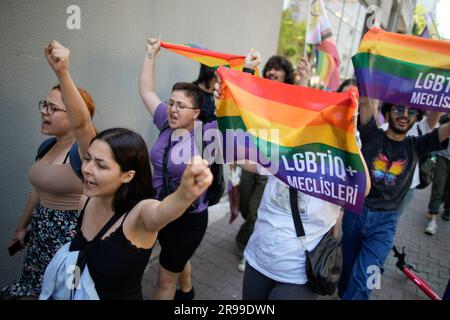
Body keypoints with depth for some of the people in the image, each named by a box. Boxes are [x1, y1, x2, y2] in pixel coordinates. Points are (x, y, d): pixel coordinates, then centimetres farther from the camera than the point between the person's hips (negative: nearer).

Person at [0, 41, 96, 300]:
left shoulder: (84, 150, -22)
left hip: (72, 232, -8)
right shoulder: (47, 146, 4)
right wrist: (22, 226, 24)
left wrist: (62, 73, -56)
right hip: (42, 230, 8)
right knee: (31, 288, 23)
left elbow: (81, 122, -46)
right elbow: (39, 189, 15)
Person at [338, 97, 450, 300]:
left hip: (384, 222, 0)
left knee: (362, 284, -10)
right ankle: (343, 295, 42)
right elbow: (364, 102, -15)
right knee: (348, 271, 17)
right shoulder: (372, 136, -2)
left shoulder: (415, 146, 3)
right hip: (355, 213, 0)